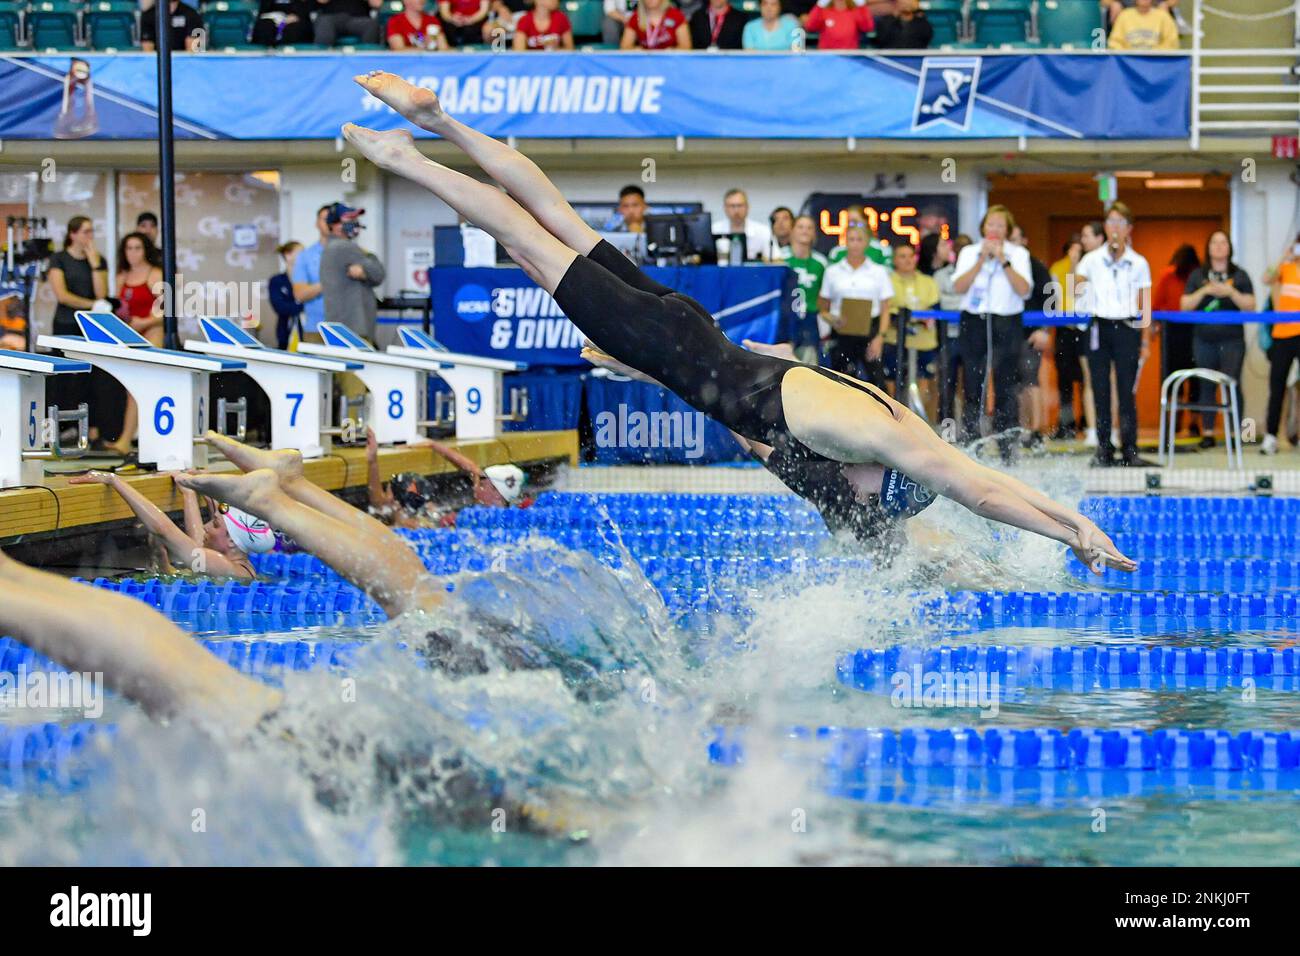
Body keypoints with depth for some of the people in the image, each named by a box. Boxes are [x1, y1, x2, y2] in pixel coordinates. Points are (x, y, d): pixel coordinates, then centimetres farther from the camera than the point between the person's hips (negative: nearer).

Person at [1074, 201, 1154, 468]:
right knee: (1101, 390, 1)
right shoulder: (1092, 260, 6)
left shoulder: (1138, 264, 6)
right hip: (1099, 327, 1)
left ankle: (1130, 450, -1)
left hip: (1127, 328, -1)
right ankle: (1103, 450, 5)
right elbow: (1076, 290, 4)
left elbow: (1145, 305, 7)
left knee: (1127, 391, -4)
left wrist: (1146, 341, 3)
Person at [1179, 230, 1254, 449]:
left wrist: (1231, 292, -12)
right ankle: (1207, 433, 6)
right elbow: (1185, 305, 4)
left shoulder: (1240, 276, 7)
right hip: (1204, 339, 2)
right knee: (1206, 386, 3)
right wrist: (1204, 291, -9)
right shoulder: (1197, 276, 11)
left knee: (1232, 385, -8)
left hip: (1232, 339, -2)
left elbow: (1250, 306, 1)